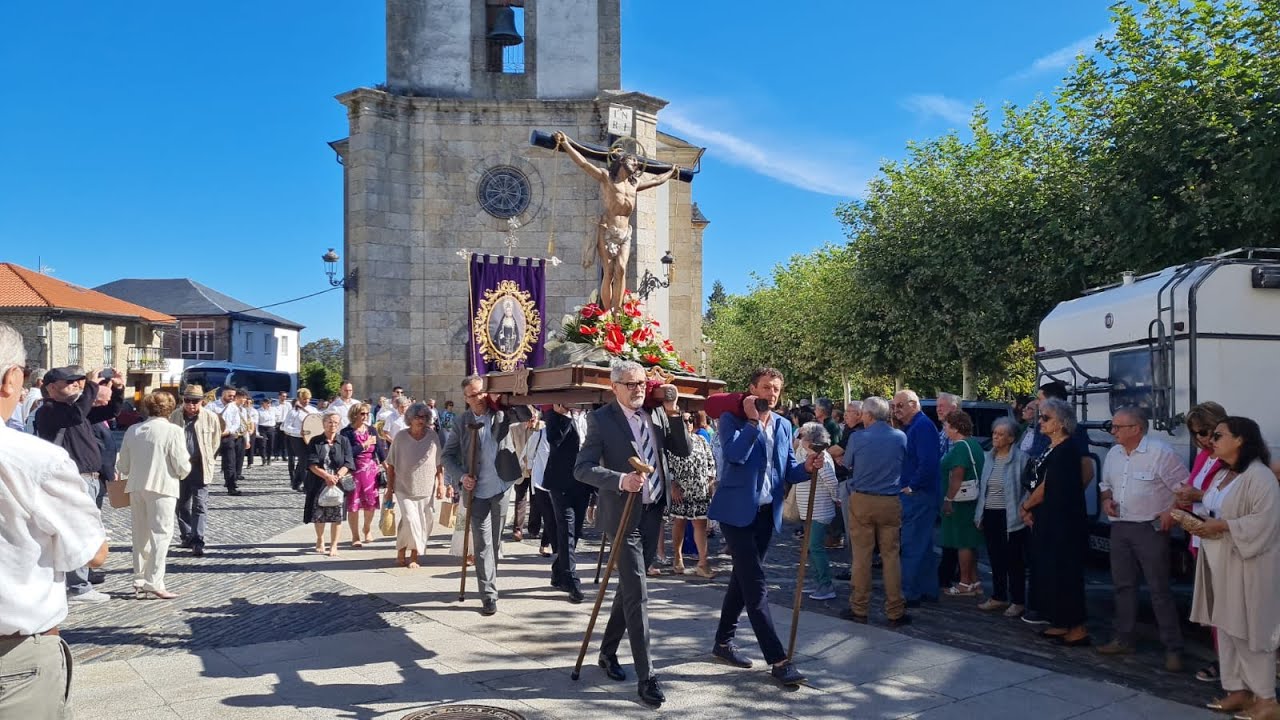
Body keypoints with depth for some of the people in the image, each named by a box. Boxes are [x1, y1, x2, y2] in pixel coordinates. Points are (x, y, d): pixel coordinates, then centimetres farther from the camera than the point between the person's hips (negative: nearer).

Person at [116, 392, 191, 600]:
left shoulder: (133, 431, 3)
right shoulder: (173, 431, -11)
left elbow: (122, 466, 8)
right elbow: (182, 467, -11)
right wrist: (185, 468, 11)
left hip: (137, 488, 5)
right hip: (162, 488, -5)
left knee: (141, 535, 14)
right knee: (160, 535, 1)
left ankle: (140, 582, 20)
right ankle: (154, 584, -2)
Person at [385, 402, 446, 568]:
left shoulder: (433, 436, 1)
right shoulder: (400, 436, -2)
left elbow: (439, 463, 6)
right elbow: (391, 464, 4)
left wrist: (441, 484, 1)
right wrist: (390, 487, 3)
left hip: (427, 489, 2)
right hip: (404, 488, -2)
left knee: (424, 523, 4)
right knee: (410, 519, -15)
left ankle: (414, 555, 20)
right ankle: (401, 553, 5)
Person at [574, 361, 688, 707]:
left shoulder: (656, 413, 4)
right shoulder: (601, 419, -11)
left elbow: (683, 451, 2)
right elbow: (581, 468, -17)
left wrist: (673, 413, -10)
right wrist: (620, 480, -31)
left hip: (653, 511, 6)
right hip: (624, 515, -6)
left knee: (628, 587, 18)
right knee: (637, 594, -6)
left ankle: (608, 651, 35)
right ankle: (646, 677, 1)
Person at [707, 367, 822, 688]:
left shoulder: (783, 425, 11)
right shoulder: (732, 418, -7)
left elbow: (787, 469, 10)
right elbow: (735, 454, -24)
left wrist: (806, 468, -11)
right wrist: (753, 421, -20)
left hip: (766, 512, 7)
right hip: (737, 511, -7)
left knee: (743, 577, 16)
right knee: (756, 583, -9)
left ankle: (723, 642, 30)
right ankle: (778, 660, -8)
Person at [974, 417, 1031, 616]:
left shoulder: (1021, 459, -10)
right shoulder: (989, 458, 10)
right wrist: (979, 514, 13)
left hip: (1010, 518, -6)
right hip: (990, 515, 6)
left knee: (1014, 560, 2)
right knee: (995, 558, 13)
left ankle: (1018, 601, 11)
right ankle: (998, 597, 24)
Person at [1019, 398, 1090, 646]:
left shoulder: (1065, 450, -16)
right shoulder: (1052, 449, 13)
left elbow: (1046, 488, -17)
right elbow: (1038, 483, 14)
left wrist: (1025, 507, -4)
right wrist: (1027, 507, 1)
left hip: (1064, 521, -10)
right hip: (1048, 521, 10)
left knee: (1064, 572, -4)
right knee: (1048, 570, 13)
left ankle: (1078, 628, 3)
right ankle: (1060, 624, 22)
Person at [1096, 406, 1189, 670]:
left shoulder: (1160, 453, -13)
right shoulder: (1114, 453, 9)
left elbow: (1184, 487, -11)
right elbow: (1106, 484, 22)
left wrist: (1172, 512, -17)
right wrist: (1106, 500, 3)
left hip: (1150, 529, -7)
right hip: (1120, 527, 7)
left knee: (1159, 589, -4)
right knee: (1123, 585, 13)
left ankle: (1173, 648, 4)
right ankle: (1123, 639, 23)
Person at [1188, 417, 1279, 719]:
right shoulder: (1222, 475, 14)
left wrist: (1222, 526, -21)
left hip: (1247, 565, -9)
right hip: (1219, 563, 9)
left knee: (1249, 631, -2)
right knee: (1226, 629, 11)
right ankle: (1238, 690, 20)